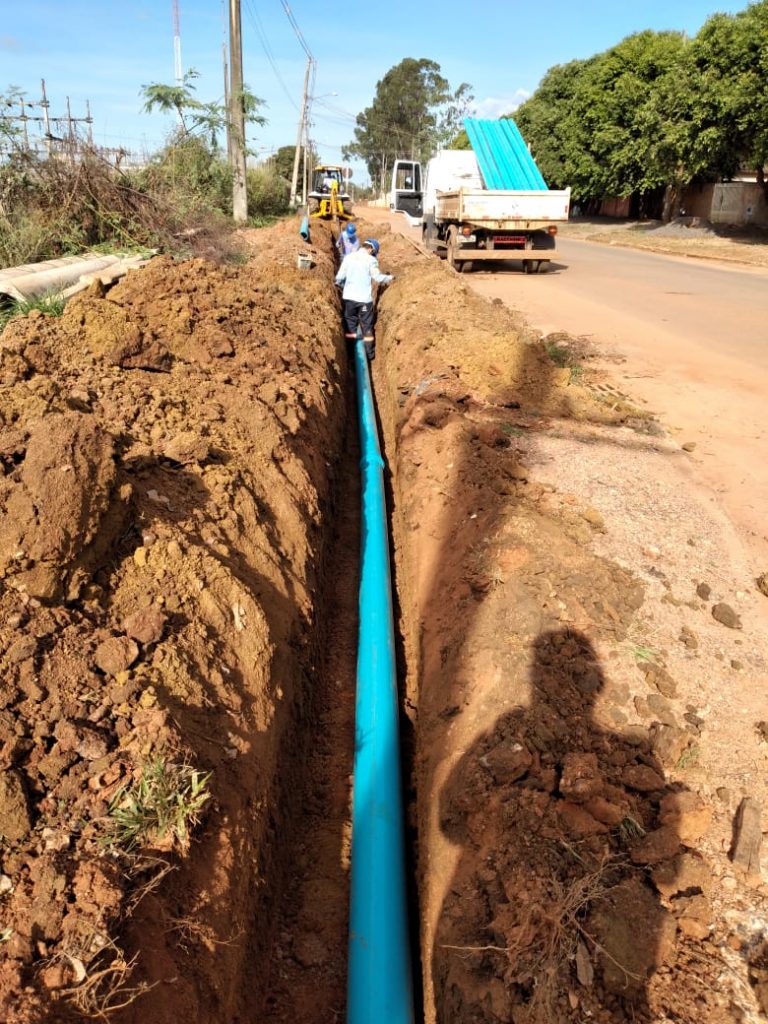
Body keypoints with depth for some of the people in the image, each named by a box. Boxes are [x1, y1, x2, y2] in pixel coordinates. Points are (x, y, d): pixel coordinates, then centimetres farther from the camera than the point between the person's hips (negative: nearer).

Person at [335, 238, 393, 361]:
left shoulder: (348, 257, 3)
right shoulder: (371, 260, -7)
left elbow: (340, 277, 3)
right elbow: (378, 277, -8)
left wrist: (339, 283, 24)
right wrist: (390, 277, 9)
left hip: (349, 296, 3)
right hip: (365, 298, -3)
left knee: (350, 323, 14)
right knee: (367, 326, 8)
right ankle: (369, 353, 13)